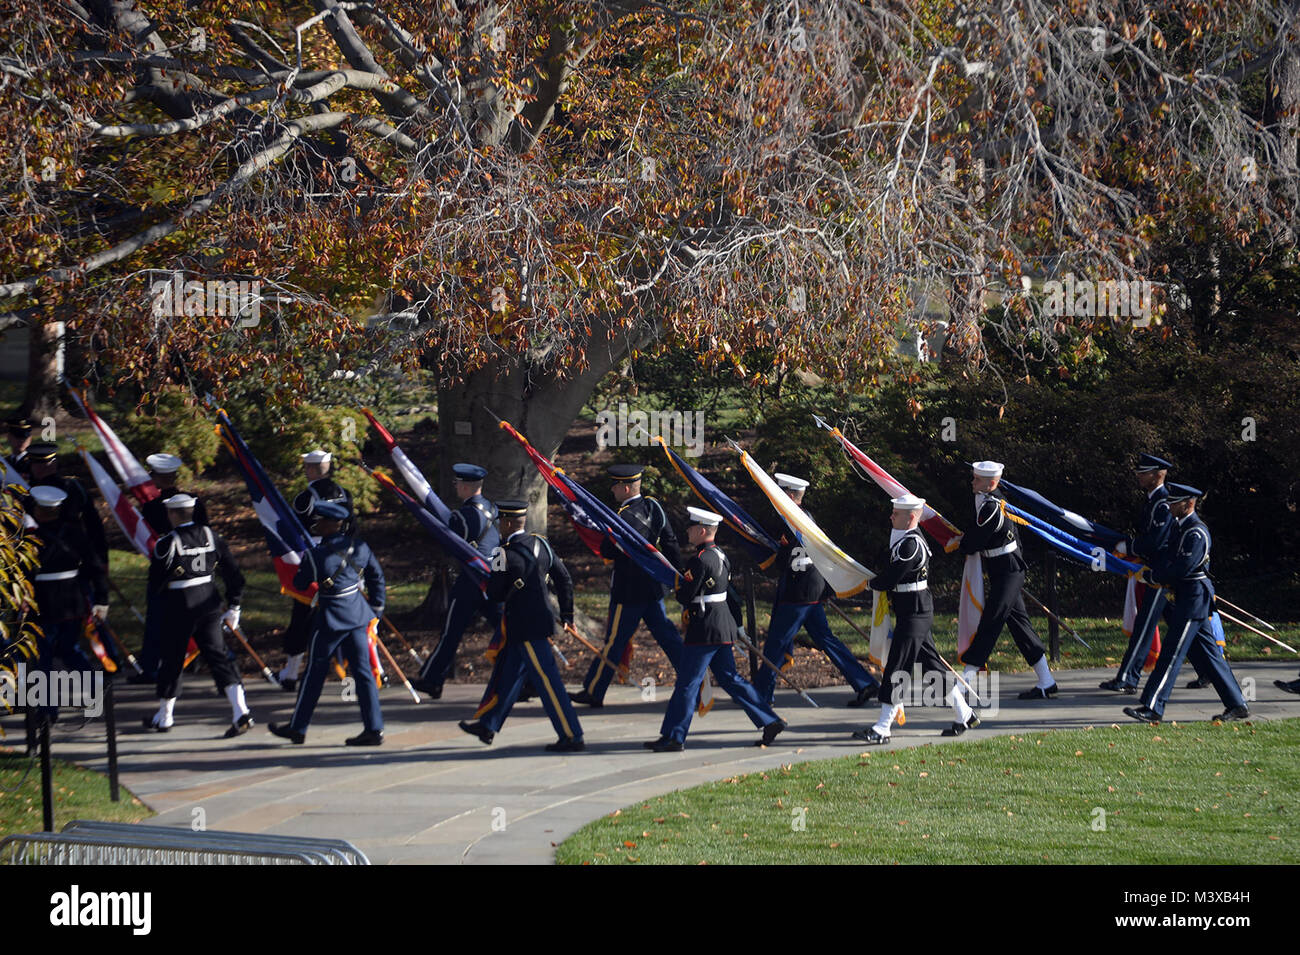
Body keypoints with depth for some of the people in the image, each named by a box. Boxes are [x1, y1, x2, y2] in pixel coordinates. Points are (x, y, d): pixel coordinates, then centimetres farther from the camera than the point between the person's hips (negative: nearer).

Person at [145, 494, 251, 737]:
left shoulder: (167, 544, -15)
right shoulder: (210, 536, 2)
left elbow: (155, 584, -7)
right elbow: (233, 573, 5)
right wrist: (233, 607, 12)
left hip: (179, 607, -4)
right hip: (209, 603, 4)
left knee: (171, 661, 11)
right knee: (217, 655, 3)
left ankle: (164, 716, 25)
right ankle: (240, 710, -14)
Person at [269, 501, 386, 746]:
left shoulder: (316, 555, -17)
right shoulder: (360, 548, -1)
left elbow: (300, 584, -3)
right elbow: (377, 577, 9)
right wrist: (376, 608, 20)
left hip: (330, 620, -5)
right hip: (358, 616, 5)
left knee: (315, 673, 6)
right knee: (363, 672, 6)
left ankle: (297, 727, 18)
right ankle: (374, 729, 1)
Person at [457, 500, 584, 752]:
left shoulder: (506, 556, -19)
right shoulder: (541, 544, 4)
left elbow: (494, 594, -14)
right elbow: (564, 578, 11)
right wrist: (567, 615, 21)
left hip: (526, 628, -9)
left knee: (546, 680, -6)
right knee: (508, 674, 20)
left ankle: (572, 737, -6)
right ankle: (487, 724, 34)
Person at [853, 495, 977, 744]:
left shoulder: (911, 544, -20)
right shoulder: (906, 539, 12)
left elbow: (888, 580, -19)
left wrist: (871, 583, 0)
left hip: (913, 616, -10)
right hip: (916, 613, 10)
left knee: (897, 669, -8)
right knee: (932, 665, 16)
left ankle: (881, 730, -7)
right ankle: (965, 716, 23)